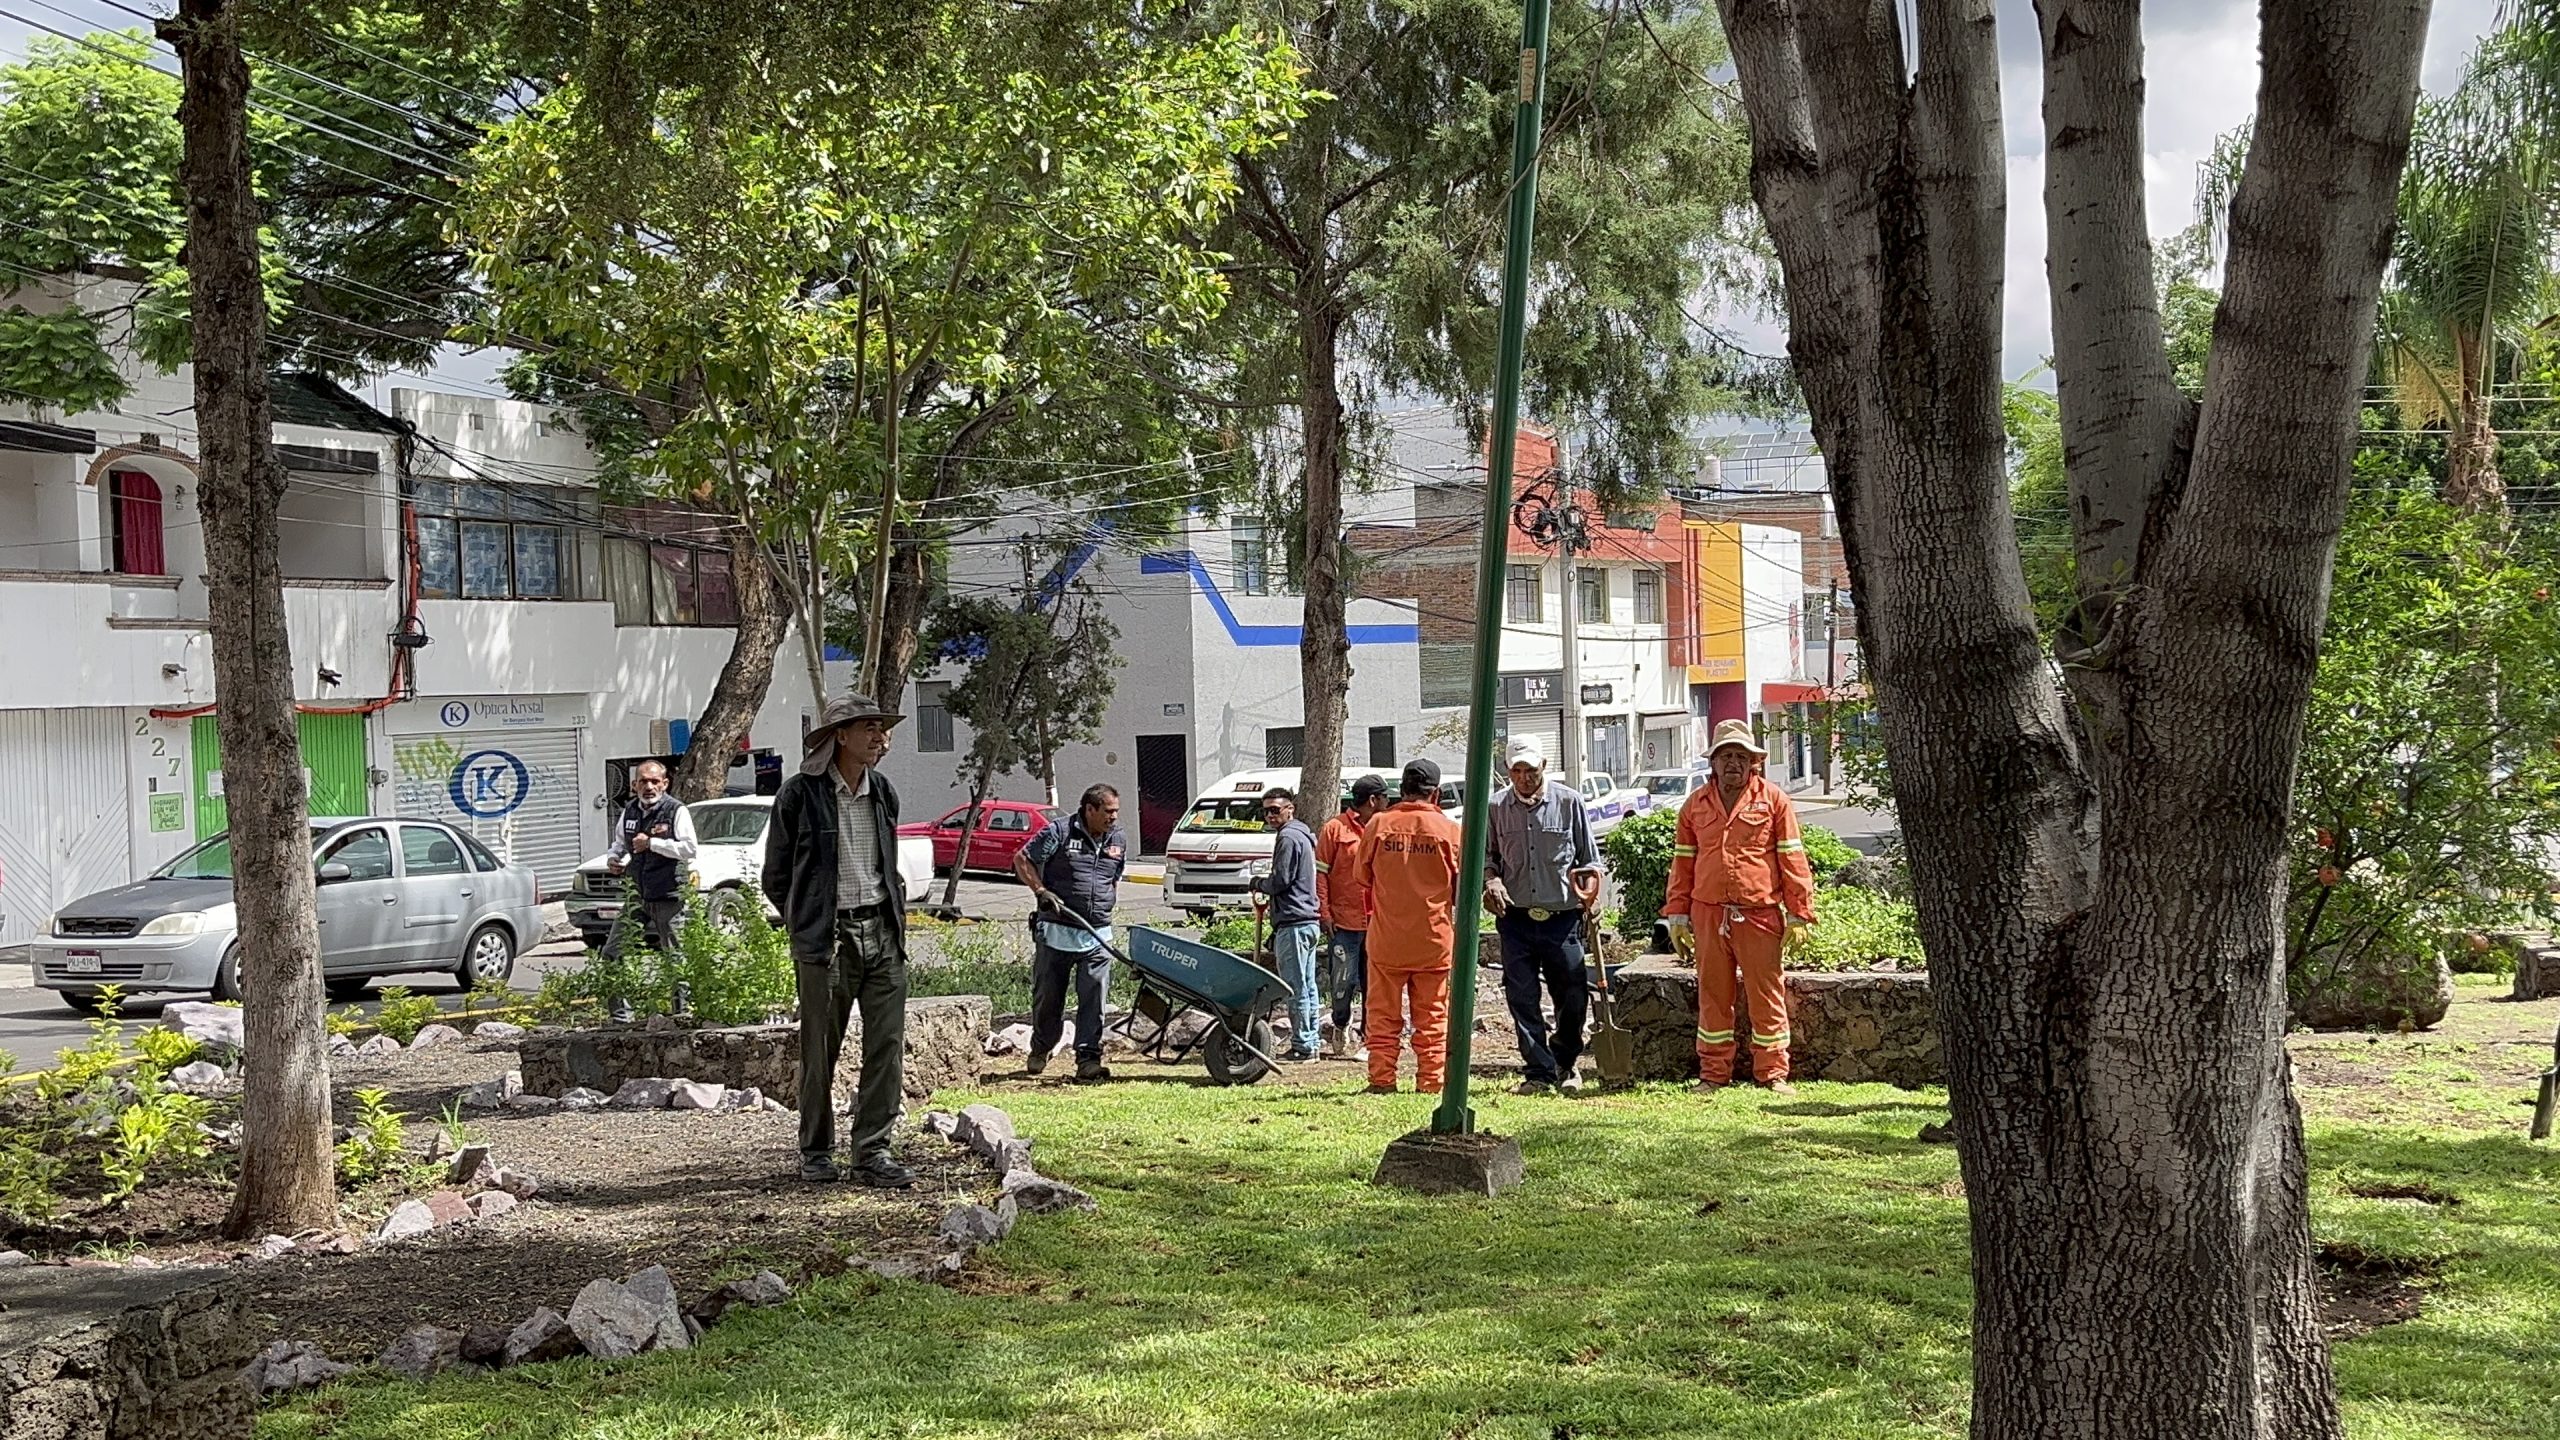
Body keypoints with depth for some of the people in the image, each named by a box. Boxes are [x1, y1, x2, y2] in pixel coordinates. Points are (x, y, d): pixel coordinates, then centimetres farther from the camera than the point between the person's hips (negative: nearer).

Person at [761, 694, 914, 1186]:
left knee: (887, 1047, 0)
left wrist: (893, 918, 14)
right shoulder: (800, 794, -5)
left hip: (883, 934, 5)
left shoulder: (884, 793, 11)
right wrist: (808, 924, 8)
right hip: (825, 940, -5)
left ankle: (872, 1152, 6)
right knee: (820, 1053, 4)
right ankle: (816, 1152, 17)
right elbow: (775, 877, 3)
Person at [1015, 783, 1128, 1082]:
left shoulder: (1118, 841, 10)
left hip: (1097, 935, 3)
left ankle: (1088, 1060, -5)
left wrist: (1108, 905, 13)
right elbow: (1022, 859, -2)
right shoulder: (1060, 831, -7)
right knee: (1048, 996, 9)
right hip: (1056, 931, -3)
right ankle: (1040, 1050, 30)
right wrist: (1041, 891, -12)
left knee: (1094, 998, -6)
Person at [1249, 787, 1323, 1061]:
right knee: (1307, 986, 12)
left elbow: (1280, 881, -16)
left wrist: (1259, 884, 3)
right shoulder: (1304, 835, 21)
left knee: (1295, 987, -7)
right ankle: (1310, 1043, 15)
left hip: (1293, 922, -11)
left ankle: (1302, 1046, -6)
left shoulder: (1288, 837, -11)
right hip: (1309, 920, 11)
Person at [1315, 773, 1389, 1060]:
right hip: (1344, 922, -4)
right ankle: (1340, 1027, 26)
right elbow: (1320, 873, -2)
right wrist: (1324, 913, -8)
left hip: (1377, 923, 4)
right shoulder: (1335, 829, -1)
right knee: (1343, 983, 1)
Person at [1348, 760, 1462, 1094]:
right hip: (1435, 940, 0)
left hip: (1386, 939, 0)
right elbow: (1462, 886, 2)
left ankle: (1382, 1079, 8)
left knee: (1384, 1015, 10)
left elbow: (1361, 875, 7)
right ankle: (1431, 1082, 7)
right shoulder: (1448, 830, -5)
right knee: (1432, 1017, 8)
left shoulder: (1378, 825, -4)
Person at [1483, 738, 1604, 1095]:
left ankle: (1564, 1063, 25)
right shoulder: (1496, 807, 4)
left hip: (1562, 916, -1)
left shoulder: (1569, 801, 2)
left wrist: (1590, 895, -4)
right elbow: (1487, 855, 14)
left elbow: (1590, 858, 9)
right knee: (1522, 998, -3)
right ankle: (1538, 1072, 6)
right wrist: (1491, 881, -6)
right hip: (1515, 916, 1)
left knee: (1573, 997, 2)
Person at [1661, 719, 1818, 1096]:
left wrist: (1798, 913, -4)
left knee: (1767, 995, 2)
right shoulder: (1696, 804, 11)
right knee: (1713, 995, 8)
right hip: (1709, 914, 3)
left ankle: (1773, 1073, 11)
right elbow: (1682, 861, 14)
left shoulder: (1773, 800, 2)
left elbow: (1792, 858, 0)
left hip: (1760, 915, -3)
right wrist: (1678, 913, 9)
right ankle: (1713, 1074, 16)